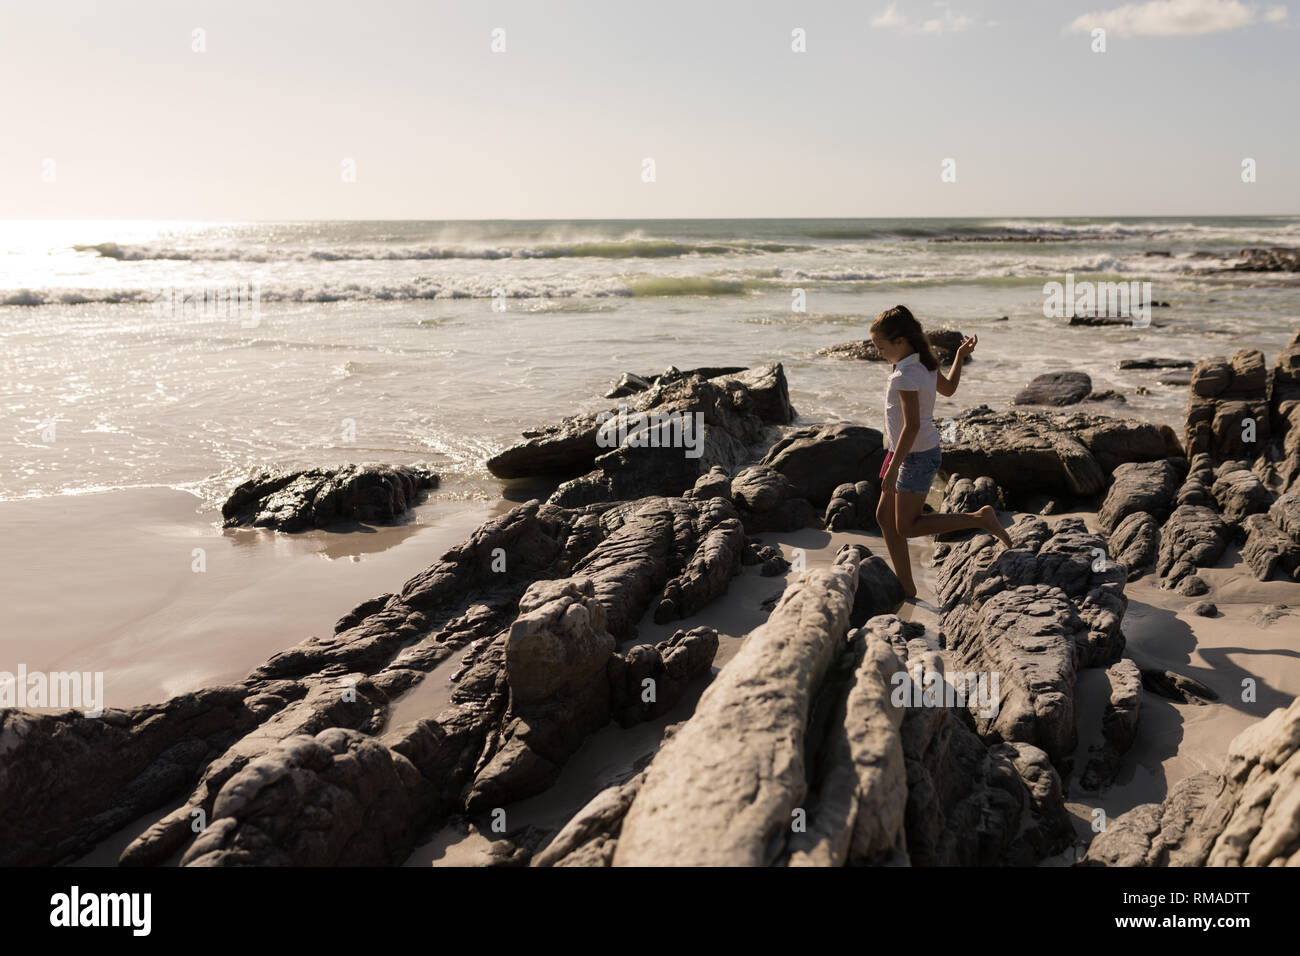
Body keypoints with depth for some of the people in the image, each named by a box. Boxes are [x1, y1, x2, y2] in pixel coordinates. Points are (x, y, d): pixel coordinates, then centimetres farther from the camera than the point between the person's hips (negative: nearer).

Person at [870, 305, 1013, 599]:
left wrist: (892, 469, -27)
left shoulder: (905, 376, -24)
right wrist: (960, 356, 29)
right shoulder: (925, 364, 5)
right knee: (884, 516, 12)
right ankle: (905, 586, 19)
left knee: (907, 527, -2)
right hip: (910, 453, 10)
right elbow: (948, 388, 23)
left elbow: (912, 425, -28)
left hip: (917, 456, -10)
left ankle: (980, 518, -1)